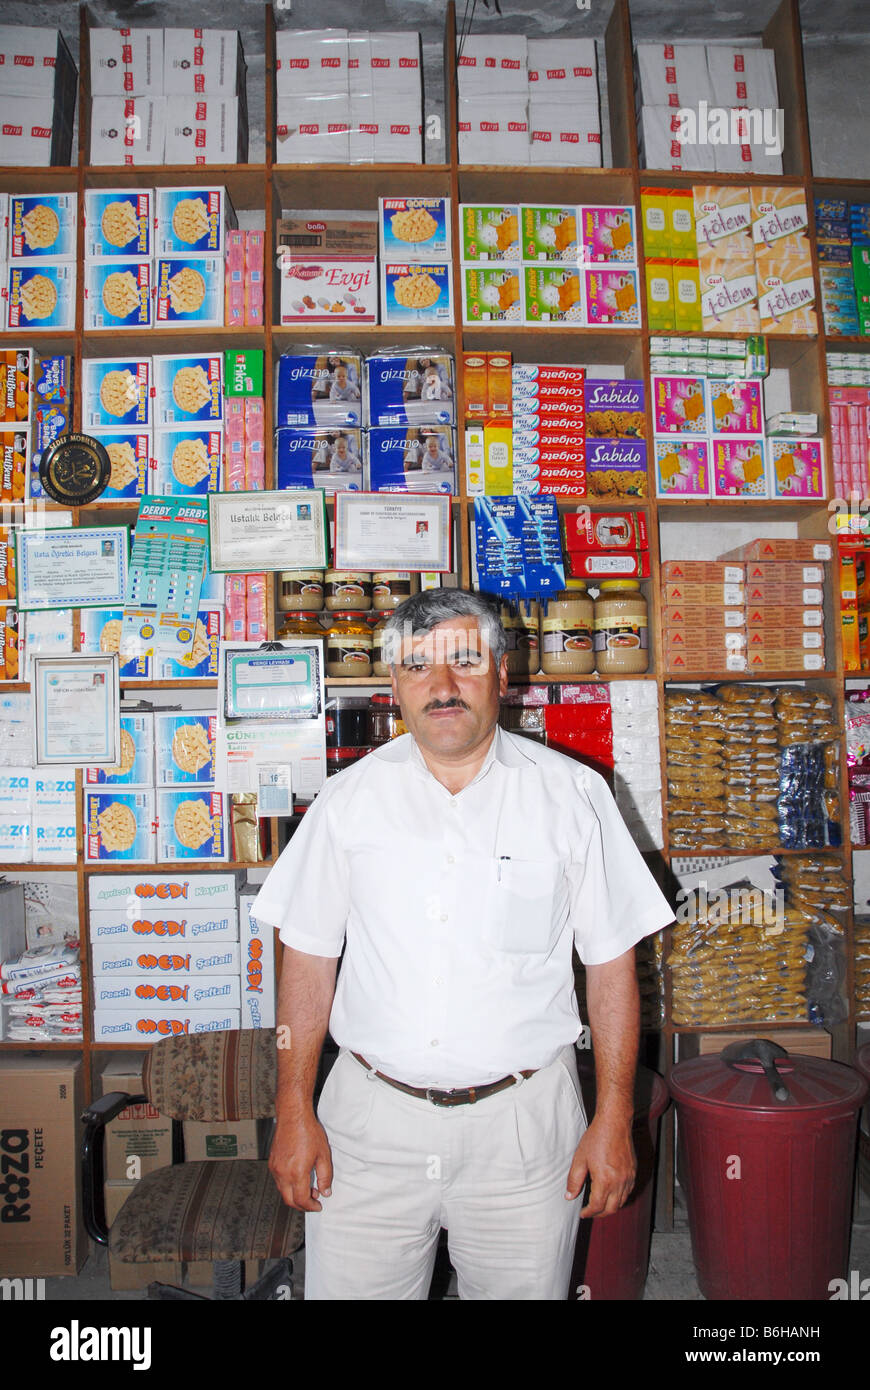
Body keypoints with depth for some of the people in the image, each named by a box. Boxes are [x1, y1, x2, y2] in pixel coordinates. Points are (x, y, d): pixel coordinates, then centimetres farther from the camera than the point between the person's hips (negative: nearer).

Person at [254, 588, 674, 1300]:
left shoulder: (573, 795, -4)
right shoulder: (349, 800, 0)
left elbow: (612, 962, 0)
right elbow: (309, 958, 3)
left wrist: (615, 1117, -2)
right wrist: (295, 1112, 2)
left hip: (522, 1119, -1)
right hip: (370, 1115, 1)